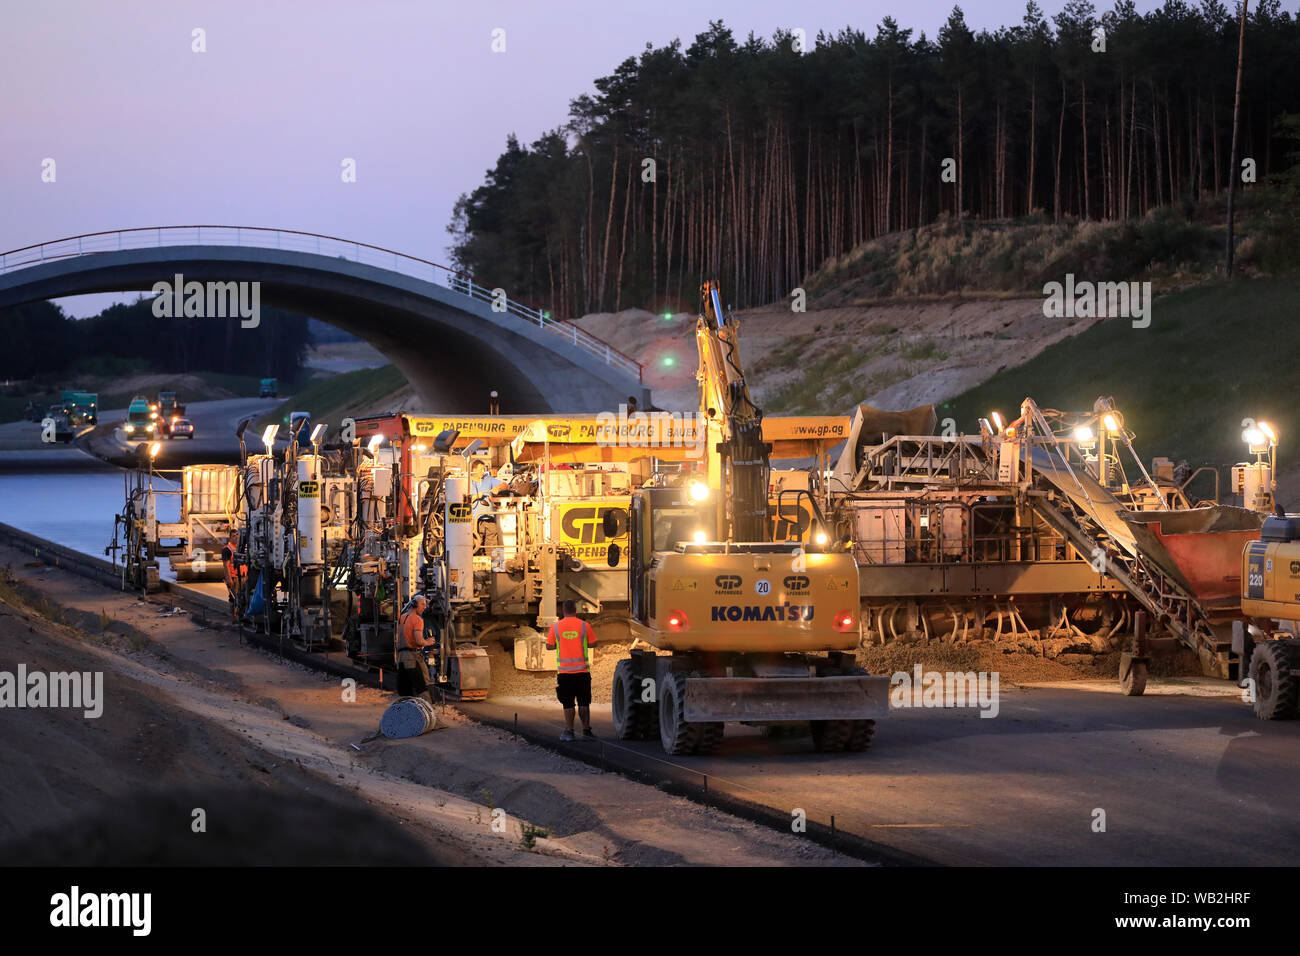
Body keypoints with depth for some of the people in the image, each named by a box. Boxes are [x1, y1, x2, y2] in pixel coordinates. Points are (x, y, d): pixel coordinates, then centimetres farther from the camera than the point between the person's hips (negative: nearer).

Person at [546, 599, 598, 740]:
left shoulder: (556, 627, -2)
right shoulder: (584, 626, -3)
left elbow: (549, 645, 2)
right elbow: (593, 644, 3)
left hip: (564, 671, 0)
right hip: (582, 670, 0)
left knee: (568, 703, 4)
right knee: (584, 702, 9)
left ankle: (569, 731, 2)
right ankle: (586, 729, 9)